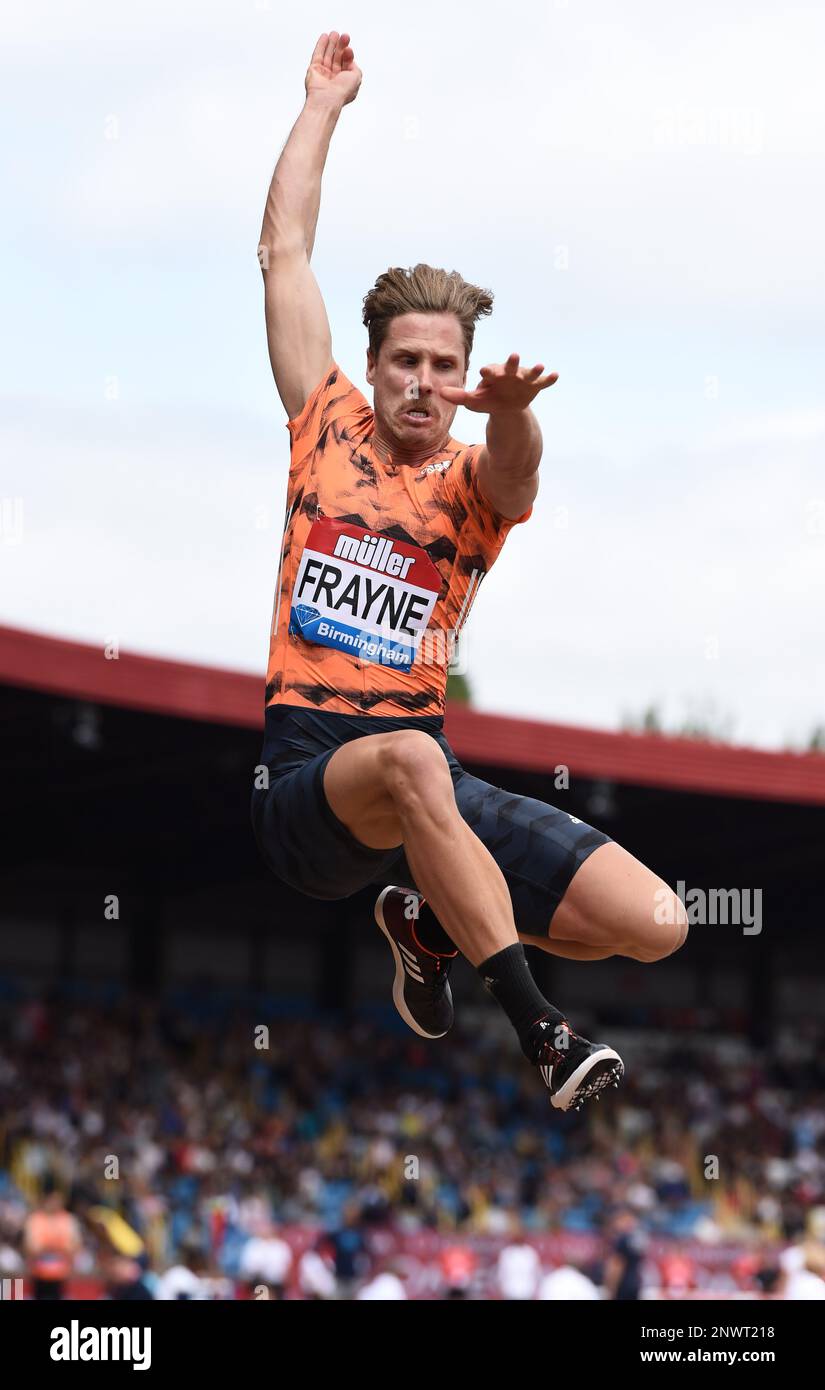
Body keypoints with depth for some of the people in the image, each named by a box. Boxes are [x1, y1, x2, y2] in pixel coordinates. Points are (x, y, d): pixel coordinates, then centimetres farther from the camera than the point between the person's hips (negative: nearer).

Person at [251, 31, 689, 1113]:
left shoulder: (475, 482, 10)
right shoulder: (327, 428, 12)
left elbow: (514, 468, -18)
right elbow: (285, 249, 14)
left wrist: (511, 413, -41)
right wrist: (324, 105, 20)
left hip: (427, 775, 3)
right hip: (307, 780, -3)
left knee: (655, 924, -10)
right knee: (411, 758, -41)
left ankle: (432, 920, 16)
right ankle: (538, 1027, -35)